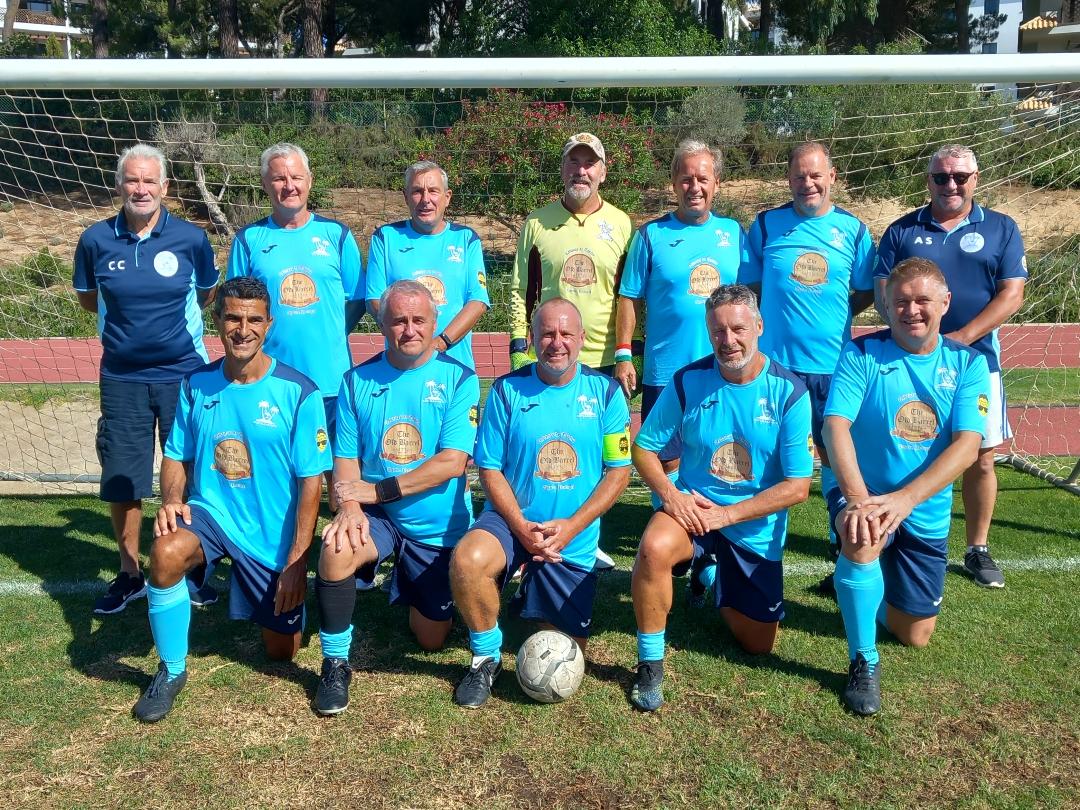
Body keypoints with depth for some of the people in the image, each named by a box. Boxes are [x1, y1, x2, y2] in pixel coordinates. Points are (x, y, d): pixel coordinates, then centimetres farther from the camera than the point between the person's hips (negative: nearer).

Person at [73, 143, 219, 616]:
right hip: (122, 379, 1)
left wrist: (173, 314, 5)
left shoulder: (191, 238, -5)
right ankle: (129, 574, 25)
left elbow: (207, 293, 11)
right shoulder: (96, 239, -2)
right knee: (121, 482, 6)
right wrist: (130, 315, 5)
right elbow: (87, 299, 12)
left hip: (184, 374, -1)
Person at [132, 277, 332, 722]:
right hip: (211, 514, 2)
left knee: (282, 651, 8)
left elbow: (311, 481, -13)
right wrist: (172, 500, -16)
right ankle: (171, 670, -9)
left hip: (274, 535, -1)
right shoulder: (196, 384, -3)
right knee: (166, 553, -34)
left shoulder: (298, 392, -15)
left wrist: (297, 561, -16)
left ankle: (265, 603, 45)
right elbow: (176, 456, 6)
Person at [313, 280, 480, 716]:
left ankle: (421, 600, 44)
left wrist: (377, 490, -20)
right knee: (336, 549, -34)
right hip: (375, 516, 1)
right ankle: (335, 664, -12)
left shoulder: (458, 378, -8)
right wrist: (350, 508, -23)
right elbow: (345, 459, -2)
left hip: (438, 526, -1)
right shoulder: (358, 381, 0)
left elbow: (452, 462, -16)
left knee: (430, 639, 7)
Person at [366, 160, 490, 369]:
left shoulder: (466, 238, 7)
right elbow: (375, 301, 1)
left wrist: (440, 343, -15)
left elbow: (478, 301, -2)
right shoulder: (386, 237, 6)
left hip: (455, 361, 1)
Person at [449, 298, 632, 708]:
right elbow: (490, 469, -4)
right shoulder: (507, 390, -5)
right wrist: (521, 527, -18)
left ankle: (537, 605, 43)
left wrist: (571, 526, -16)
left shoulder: (605, 391, -4)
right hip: (513, 520, -1)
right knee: (467, 560, -35)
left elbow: (618, 471, -4)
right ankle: (486, 657, -6)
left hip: (575, 536, 1)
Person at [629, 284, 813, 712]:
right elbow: (644, 448, -2)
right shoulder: (688, 381, -10)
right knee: (654, 548, -36)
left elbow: (797, 486, -15)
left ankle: (717, 582, 42)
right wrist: (669, 494, -21)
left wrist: (726, 515, -21)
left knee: (758, 644, 10)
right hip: (691, 506, -1)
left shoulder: (789, 391, -14)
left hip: (756, 525, 1)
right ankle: (650, 664, -15)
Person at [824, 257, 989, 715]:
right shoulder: (861, 353, -10)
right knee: (863, 539, -39)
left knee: (915, 636, 10)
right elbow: (836, 426, -21)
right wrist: (859, 500, -37)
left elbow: (967, 446, -16)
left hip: (926, 512, 3)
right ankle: (864, 662, -18)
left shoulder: (968, 363, -5)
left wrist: (903, 498, -31)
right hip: (860, 494, -3)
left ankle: (868, 585, 43)